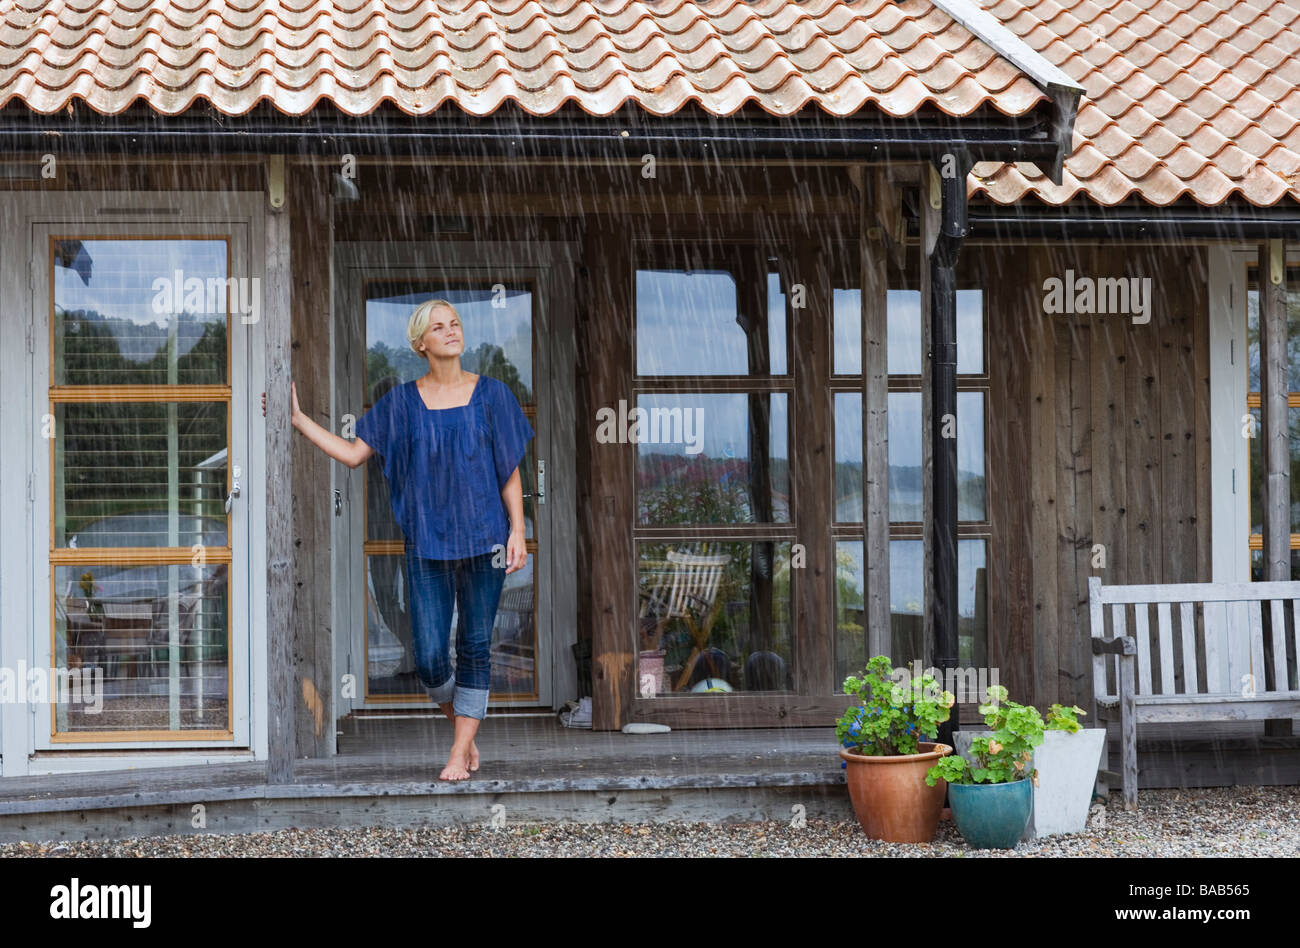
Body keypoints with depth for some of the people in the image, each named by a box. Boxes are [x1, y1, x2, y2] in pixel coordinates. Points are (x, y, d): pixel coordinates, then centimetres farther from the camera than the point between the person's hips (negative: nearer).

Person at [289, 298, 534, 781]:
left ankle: (460, 754, 8)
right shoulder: (402, 402, 5)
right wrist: (299, 420, 0)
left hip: (483, 539, -1)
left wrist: (517, 531, -4)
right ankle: (464, 730, 23)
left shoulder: (491, 394, 3)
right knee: (429, 658, -3)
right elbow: (353, 453, 7)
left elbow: (511, 470, 4)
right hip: (427, 543, 1)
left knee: (474, 647, 0)